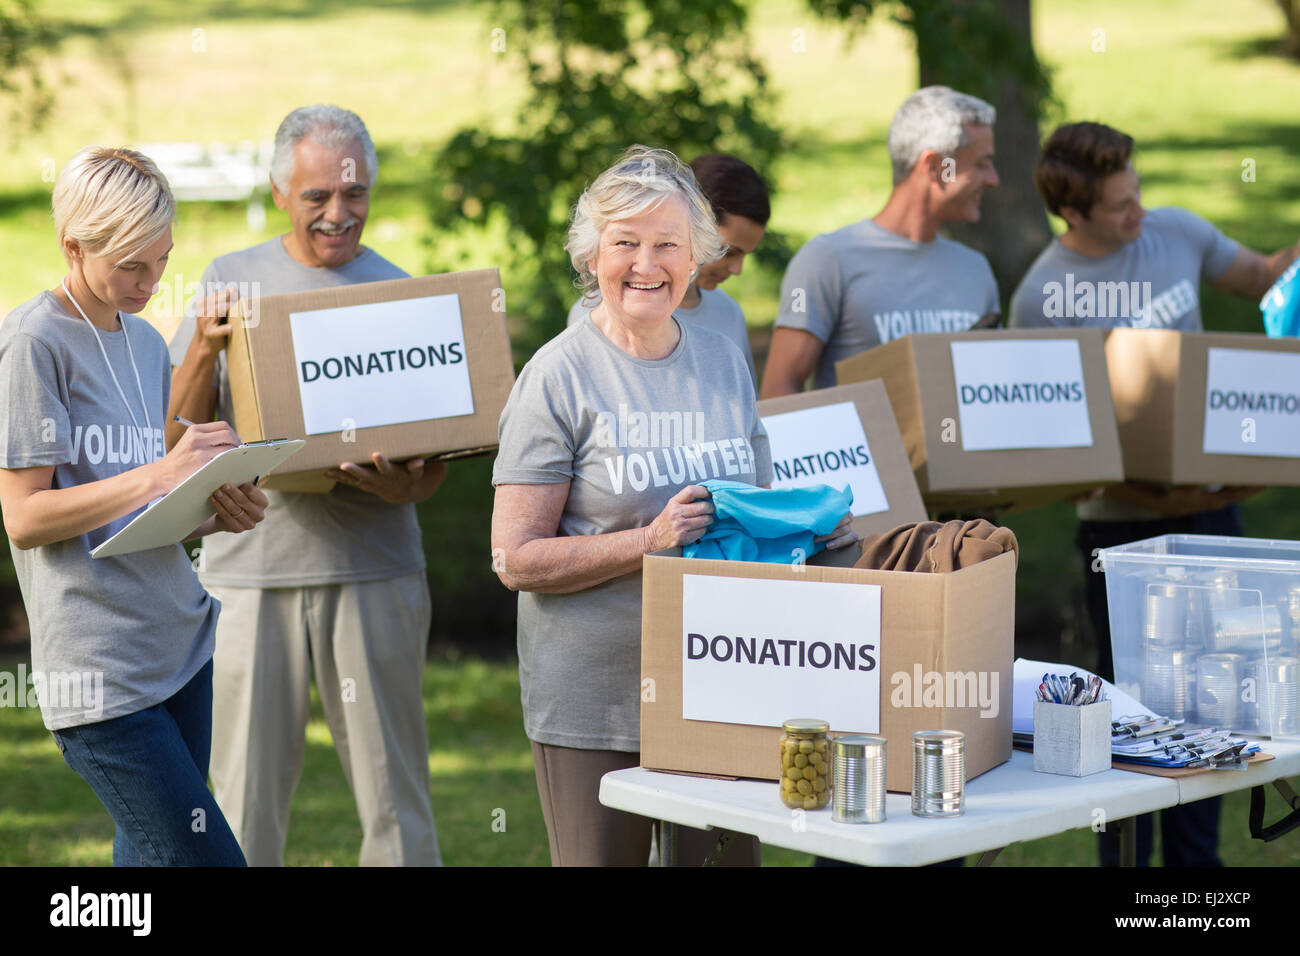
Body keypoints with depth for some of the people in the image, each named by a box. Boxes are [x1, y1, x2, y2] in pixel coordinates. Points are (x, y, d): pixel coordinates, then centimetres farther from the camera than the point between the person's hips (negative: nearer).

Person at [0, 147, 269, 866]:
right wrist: (162, 473, -20)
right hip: (99, 671, -8)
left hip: (183, 642, 8)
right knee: (207, 859, -11)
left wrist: (217, 515, 1)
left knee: (150, 853, 9)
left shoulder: (146, 342, 15)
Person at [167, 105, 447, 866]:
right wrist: (206, 349, -10)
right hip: (250, 567, 1)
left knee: (396, 799, 1)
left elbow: (437, 459, 4)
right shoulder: (232, 281, 9)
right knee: (246, 799, 5)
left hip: (371, 568, -1)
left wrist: (402, 487, -19)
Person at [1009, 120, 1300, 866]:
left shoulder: (1177, 232, 2)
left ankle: (1197, 858, 25)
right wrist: (1140, 489, -23)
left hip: (1213, 504, 5)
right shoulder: (1041, 299, -14)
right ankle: (1125, 857, 15)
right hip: (1125, 521, -5)